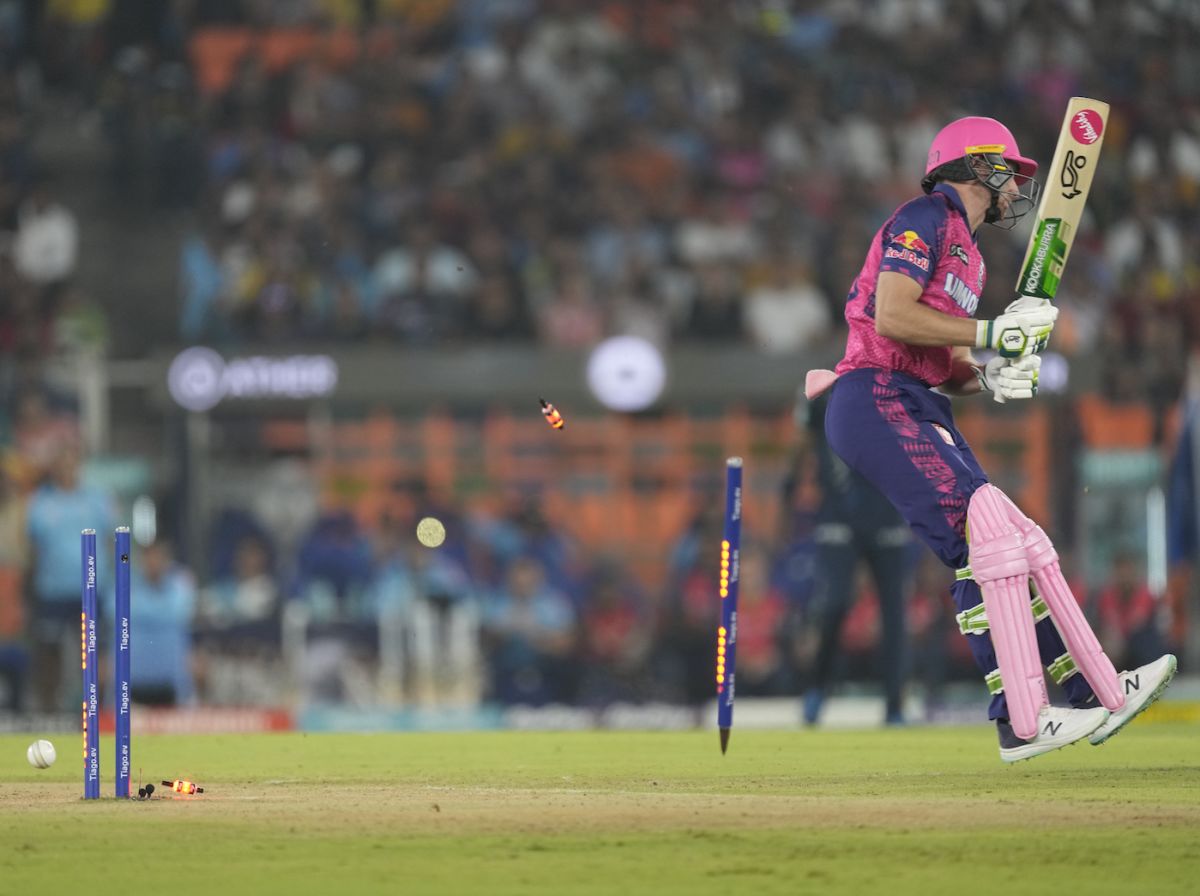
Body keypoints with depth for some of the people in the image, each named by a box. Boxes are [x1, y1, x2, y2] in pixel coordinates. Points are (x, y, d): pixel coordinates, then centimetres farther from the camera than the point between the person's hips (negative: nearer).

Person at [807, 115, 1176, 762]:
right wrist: (993, 333, -14)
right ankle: (1021, 721, -24)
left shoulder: (966, 253, 26)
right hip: (878, 404, -10)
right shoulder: (926, 218, -4)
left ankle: (1097, 693, 9)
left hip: (924, 415, 10)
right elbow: (892, 318, -18)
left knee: (1014, 541, 6)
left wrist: (991, 375, 5)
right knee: (986, 536, -20)